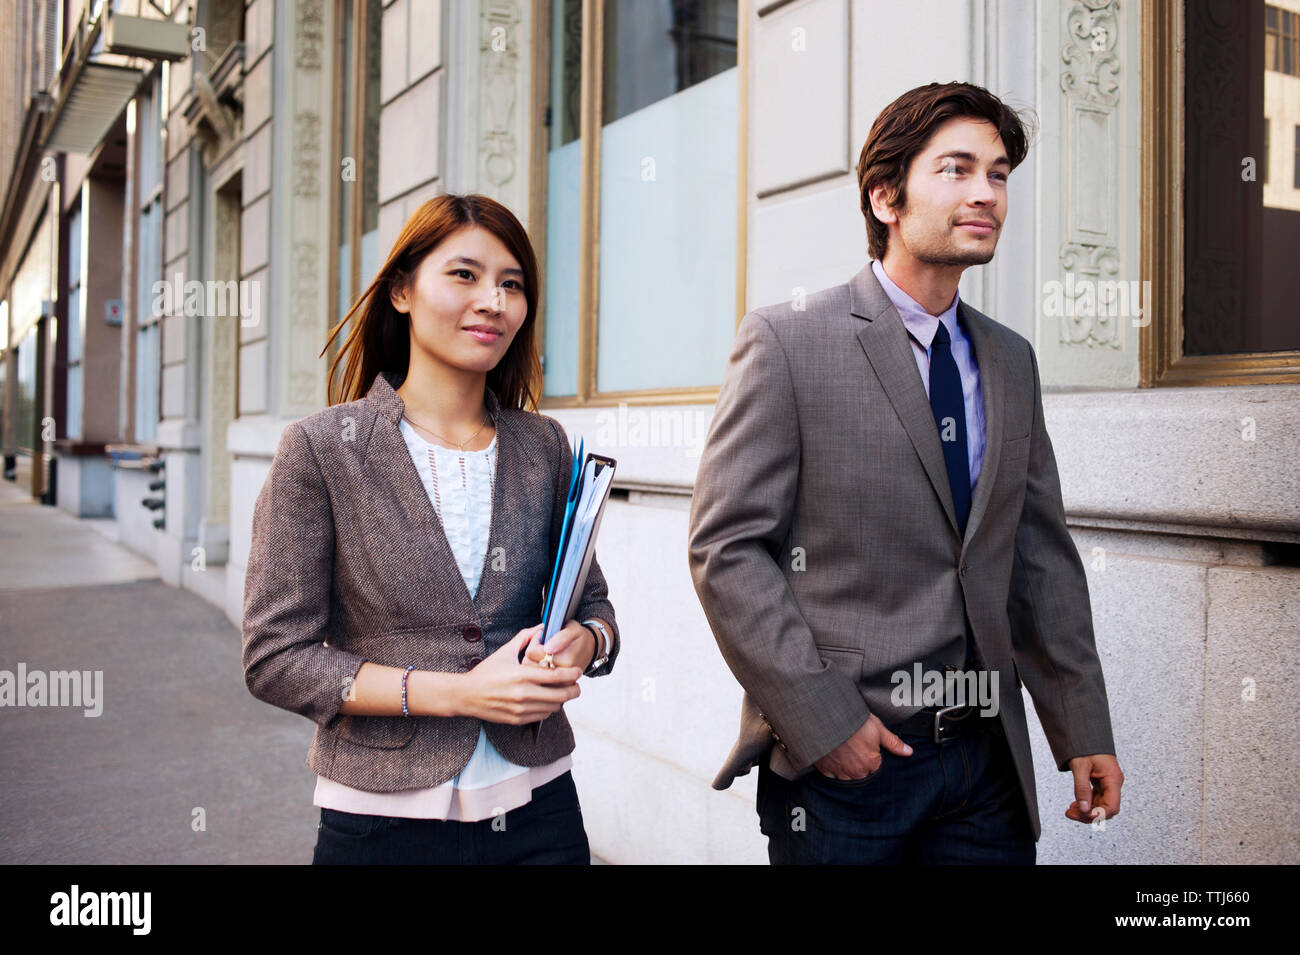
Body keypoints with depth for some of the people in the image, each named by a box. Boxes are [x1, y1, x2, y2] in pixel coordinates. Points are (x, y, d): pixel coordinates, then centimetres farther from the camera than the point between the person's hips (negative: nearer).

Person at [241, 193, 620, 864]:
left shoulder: (542, 446, 1)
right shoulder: (320, 449, -9)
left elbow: (592, 602, 11)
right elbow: (275, 658, -10)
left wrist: (583, 643, -12)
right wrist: (459, 691, -18)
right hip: (384, 821, -3)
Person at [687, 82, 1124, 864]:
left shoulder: (1011, 361, 10)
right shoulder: (787, 341, -8)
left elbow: (1044, 558, 12)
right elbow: (727, 548, -11)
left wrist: (1085, 732, 9)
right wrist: (818, 718, -16)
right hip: (839, 762, -5)